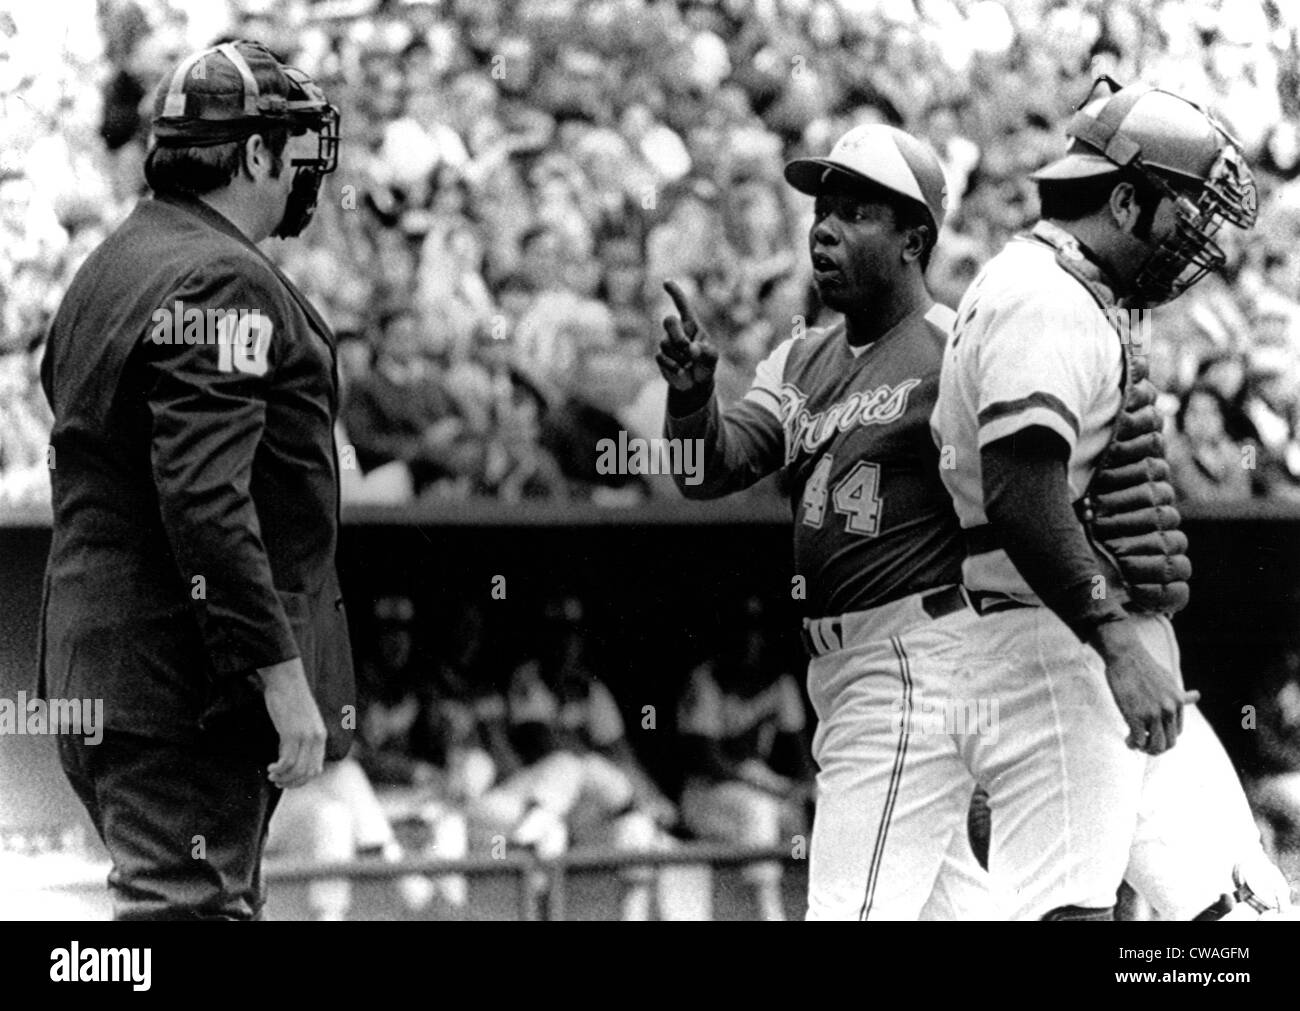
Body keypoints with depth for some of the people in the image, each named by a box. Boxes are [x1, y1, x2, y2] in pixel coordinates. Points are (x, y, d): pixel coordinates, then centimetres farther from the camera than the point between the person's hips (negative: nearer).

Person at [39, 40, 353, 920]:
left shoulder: (110, 269, 18)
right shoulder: (221, 284, -15)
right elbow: (208, 501, -25)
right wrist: (283, 673, -24)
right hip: (186, 681, -10)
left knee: (224, 896, 16)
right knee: (186, 907, -12)